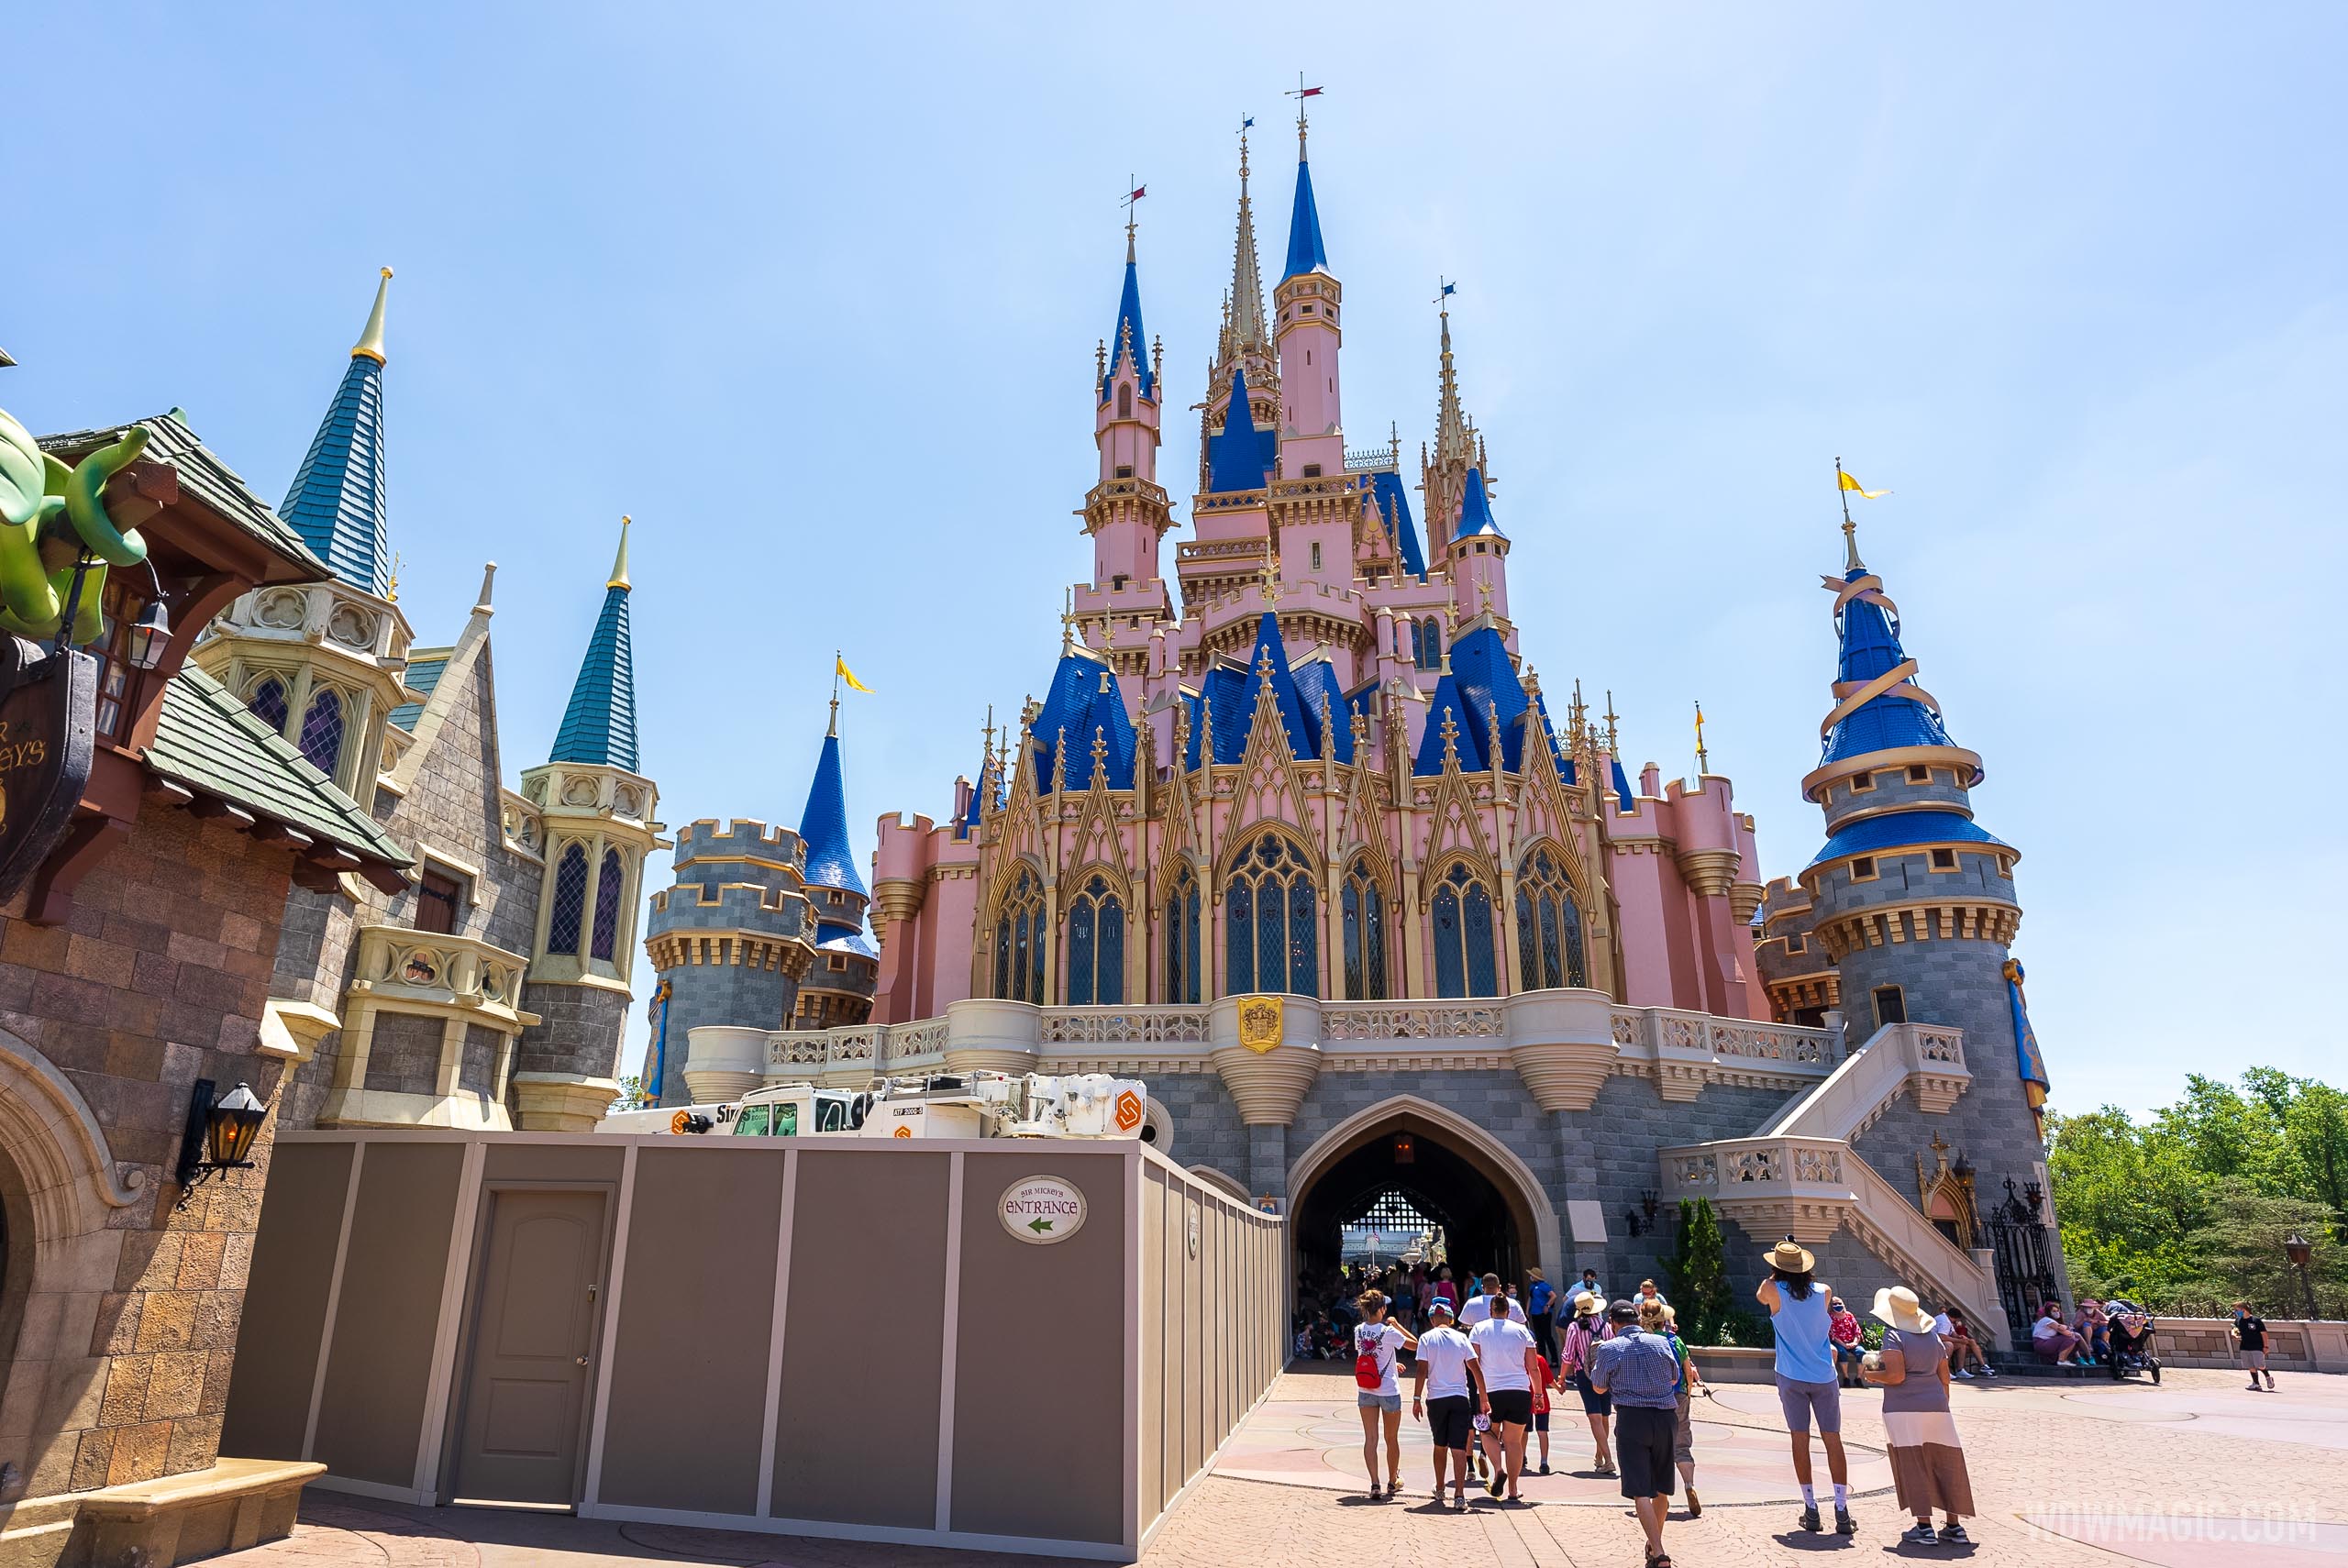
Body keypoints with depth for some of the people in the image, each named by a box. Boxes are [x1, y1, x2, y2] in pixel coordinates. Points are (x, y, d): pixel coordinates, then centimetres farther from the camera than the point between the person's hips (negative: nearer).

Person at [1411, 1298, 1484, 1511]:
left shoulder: (1427, 1338, -1)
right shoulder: (1461, 1338, 2)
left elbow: (1421, 1371, -7)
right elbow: (1475, 1370, 1)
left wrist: (1416, 1399, -3)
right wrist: (1483, 1398, 7)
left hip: (1436, 1398, 0)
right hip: (1460, 1397, 0)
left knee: (1440, 1446, 17)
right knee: (1458, 1449, -1)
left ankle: (1440, 1491, 29)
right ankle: (1459, 1495, -12)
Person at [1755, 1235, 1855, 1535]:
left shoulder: (1773, 1290, -8)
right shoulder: (1823, 1292, -3)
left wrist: (1774, 1276, 23)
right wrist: (1800, 1273, 26)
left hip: (1791, 1377, -1)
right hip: (1824, 1377, 2)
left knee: (1800, 1440, 5)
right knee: (1833, 1440, 5)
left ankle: (1811, 1509, 7)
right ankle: (1842, 1510, 1)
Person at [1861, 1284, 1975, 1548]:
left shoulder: (1893, 1335, -8)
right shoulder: (1932, 1336, 12)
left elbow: (1896, 1375, -18)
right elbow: (1944, 1378, 14)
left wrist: (1870, 1375, -1)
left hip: (1904, 1409, -6)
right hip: (1935, 1406, 6)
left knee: (1913, 1467, -1)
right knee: (1944, 1465, 11)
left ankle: (1924, 1527, -1)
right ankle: (1953, 1526, 16)